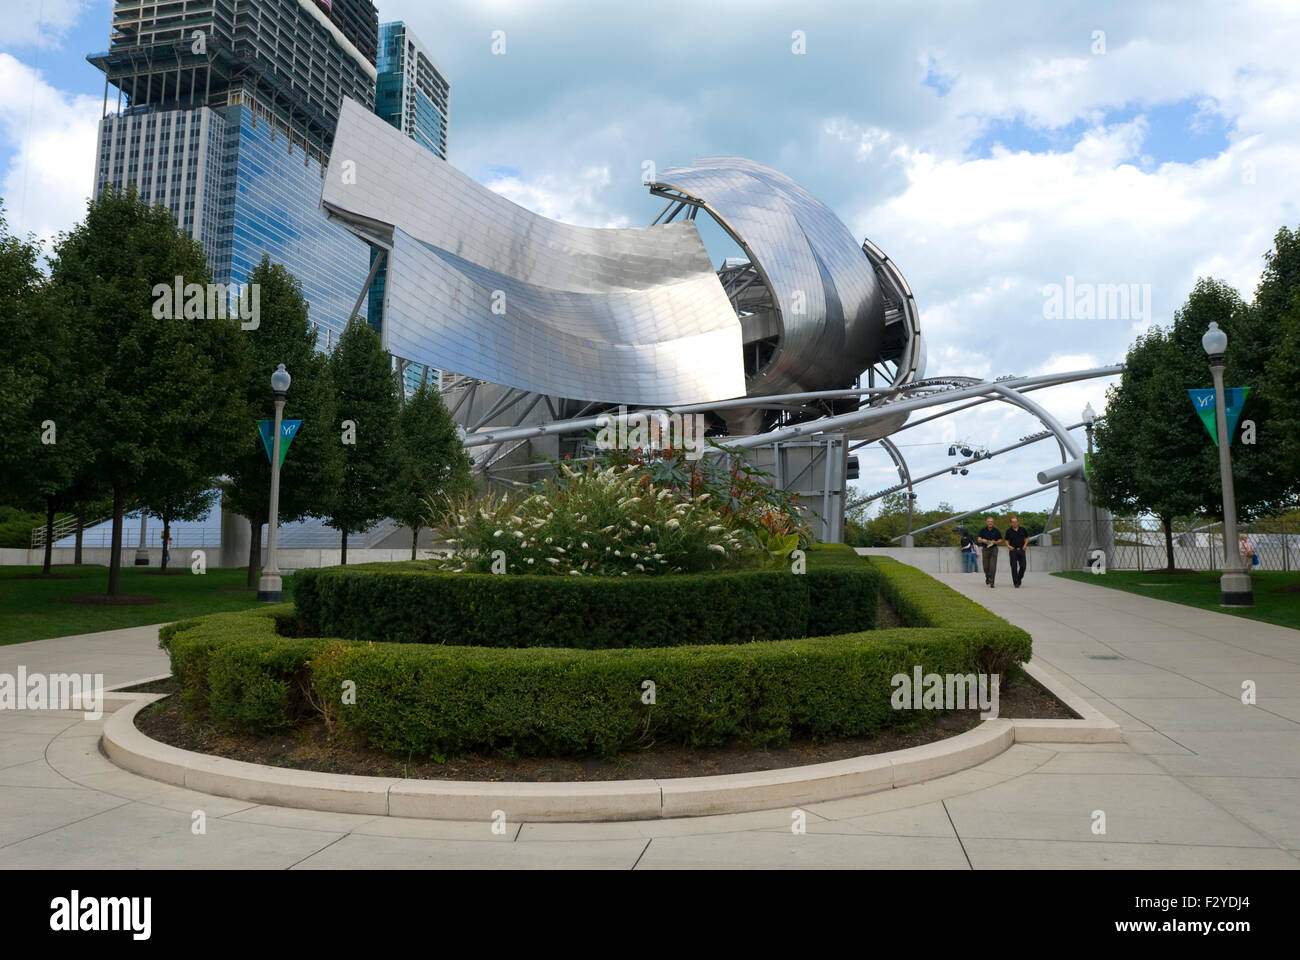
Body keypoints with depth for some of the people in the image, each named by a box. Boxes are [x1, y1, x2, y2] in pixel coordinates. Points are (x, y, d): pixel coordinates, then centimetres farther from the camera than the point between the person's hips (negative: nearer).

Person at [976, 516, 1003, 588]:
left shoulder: (996, 531, 1)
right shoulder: (983, 530, 5)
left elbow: (1000, 540, 6)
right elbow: (979, 539, 5)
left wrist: (995, 542, -13)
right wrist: (983, 540, -17)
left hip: (994, 549, -2)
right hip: (985, 549, 2)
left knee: (993, 566, -11)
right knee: (986, 566, 5)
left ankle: (991, 582, -11)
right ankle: (987, 577, 34)